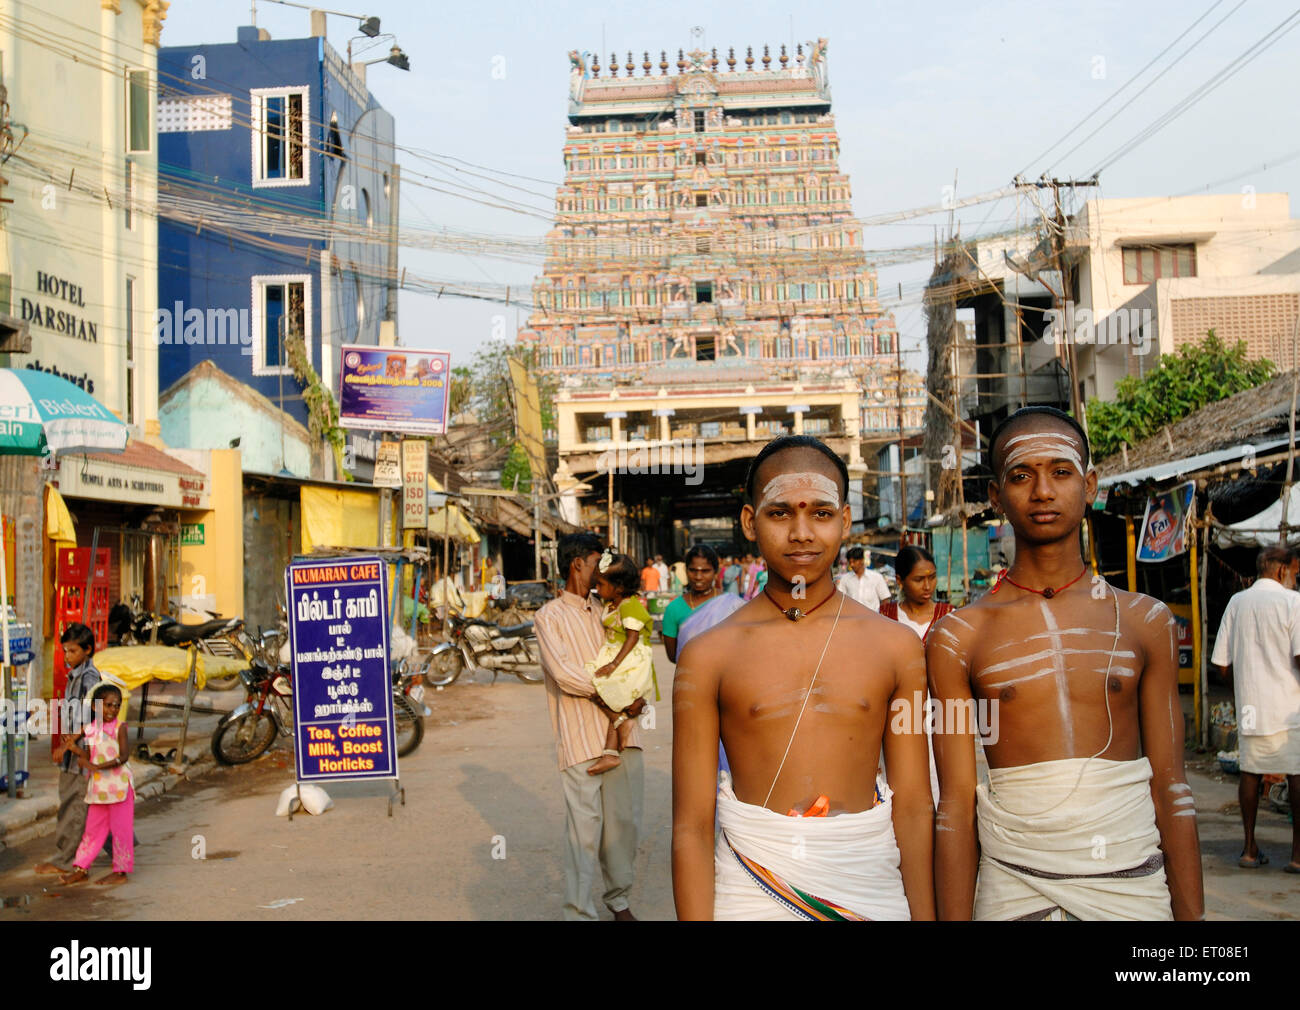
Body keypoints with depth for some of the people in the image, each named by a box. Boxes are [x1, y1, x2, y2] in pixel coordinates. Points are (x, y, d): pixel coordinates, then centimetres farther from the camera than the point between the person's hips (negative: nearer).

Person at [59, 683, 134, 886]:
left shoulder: (119, 727, -8)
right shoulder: (91, 729, 7)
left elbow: (124, 756, -15)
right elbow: (89, 758, 7)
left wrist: (99, 766, -24)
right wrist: (75, 748, -11)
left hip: (119, 784, -5)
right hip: (98, 786, 5)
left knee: (120, 827, 1)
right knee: (93, 827, 14)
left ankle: (121, 871, 10)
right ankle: (81, 868, 23)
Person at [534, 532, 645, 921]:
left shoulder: (605, 611, 18)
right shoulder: (549, 617, 0)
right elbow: (565, 674, -11)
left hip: (621, 732, 5)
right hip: (580, 738, -5)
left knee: (625, 820, 10)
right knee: (584, 827, -5)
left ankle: (618, 897, 26)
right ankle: (579, 911, 3)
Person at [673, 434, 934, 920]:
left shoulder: (896, 646, 0)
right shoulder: (709, 655, -4)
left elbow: (914, 808, 2)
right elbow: (692, 826, -4)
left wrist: (924, 915, -1)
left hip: (868, 887, 1)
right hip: (749, 892, -1)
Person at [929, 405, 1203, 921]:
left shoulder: (1145, 622, 3)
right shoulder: (957, 638, -2)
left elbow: (1170, 788, 3)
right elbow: (956, 802, -3)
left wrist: (1191, 912, -1)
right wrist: (954, 917, -7)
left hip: (1134, 883, 1)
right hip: (1013, 887, -1)